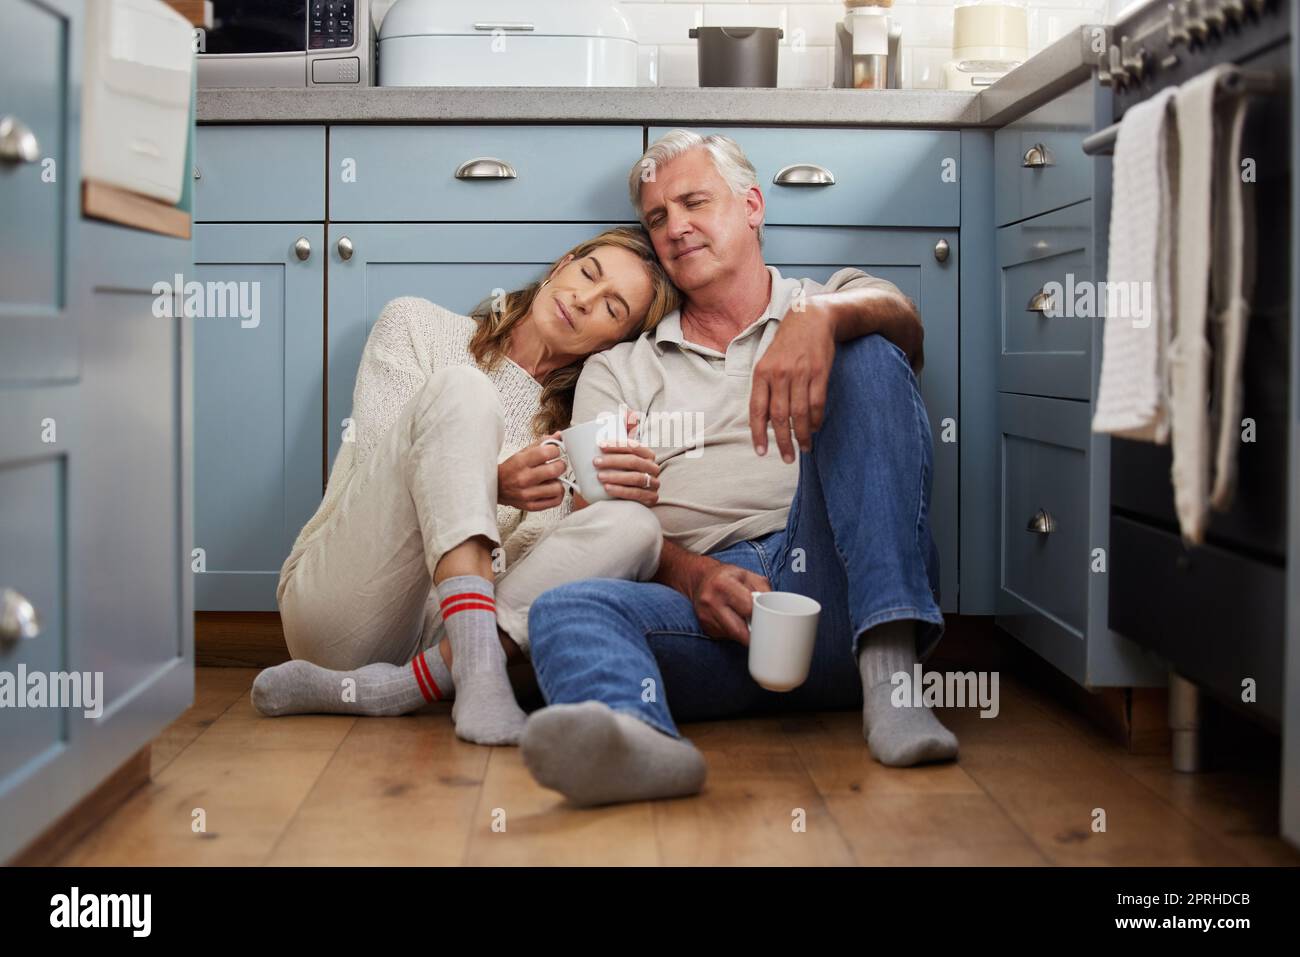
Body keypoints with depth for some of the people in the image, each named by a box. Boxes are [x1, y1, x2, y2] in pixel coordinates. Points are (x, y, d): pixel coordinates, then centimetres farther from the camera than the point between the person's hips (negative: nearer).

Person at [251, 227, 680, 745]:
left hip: (442, 632, 3)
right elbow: (377, 463, -3)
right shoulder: (418, 324, 12)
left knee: (633, 525, -23)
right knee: (461, 389, -22)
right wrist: (493, 487, -21)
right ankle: (478, 671, -41)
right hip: (342, 602, -2)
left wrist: (630, 494, -15)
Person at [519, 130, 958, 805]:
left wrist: (818, 316, -28)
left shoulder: (836, 305, 22)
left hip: (835, 585, -1)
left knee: (867, 356, -18)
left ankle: (887, 670, -32)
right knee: (566, 608, -28)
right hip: (703, 598, 1)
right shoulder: (616, 372, 25)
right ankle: (639, 737, -63)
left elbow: (900, 318, -3)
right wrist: (692, 576, -13)